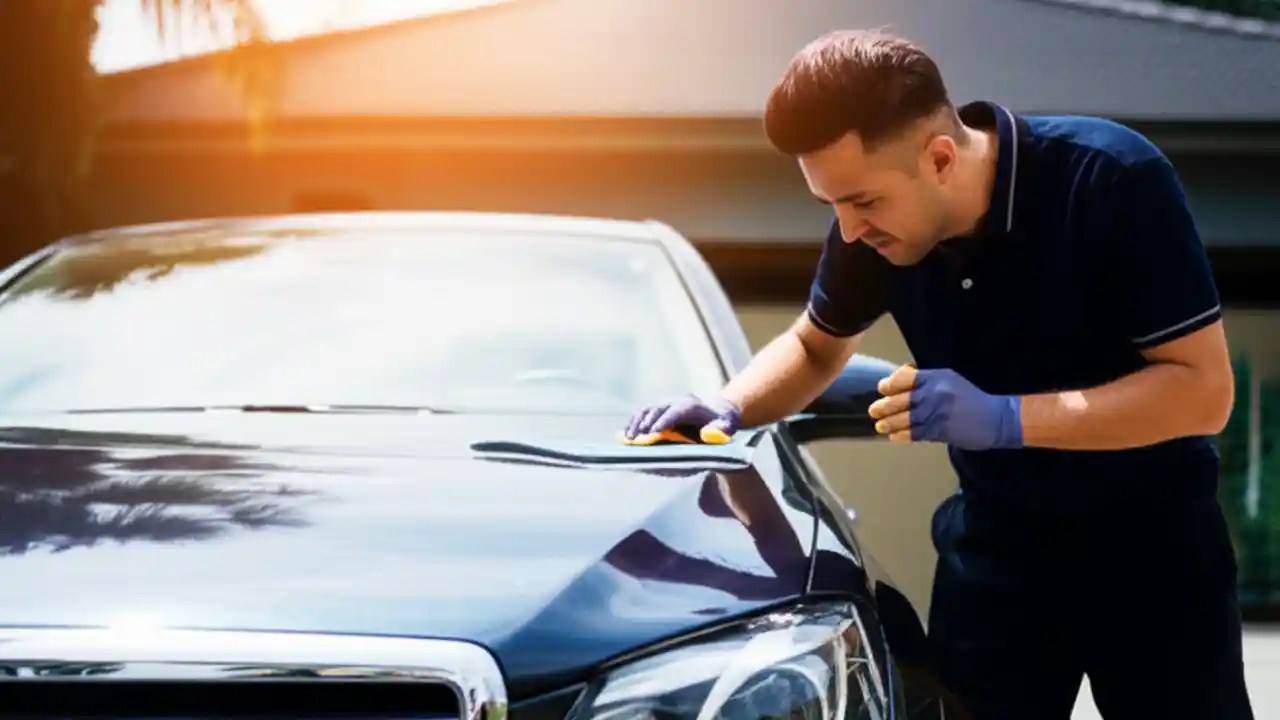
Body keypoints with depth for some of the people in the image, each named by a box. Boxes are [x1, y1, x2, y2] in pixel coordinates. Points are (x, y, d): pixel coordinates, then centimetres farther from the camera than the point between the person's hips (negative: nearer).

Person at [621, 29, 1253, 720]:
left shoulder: (1113, 180, -25)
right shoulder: (871, 225, -10)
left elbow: (1204, 388, -25)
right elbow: (816, 345, 10)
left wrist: (1006, 419, -34)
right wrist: (730, 405, -11)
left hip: (1151, 543, -3)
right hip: (997, 543, 4)